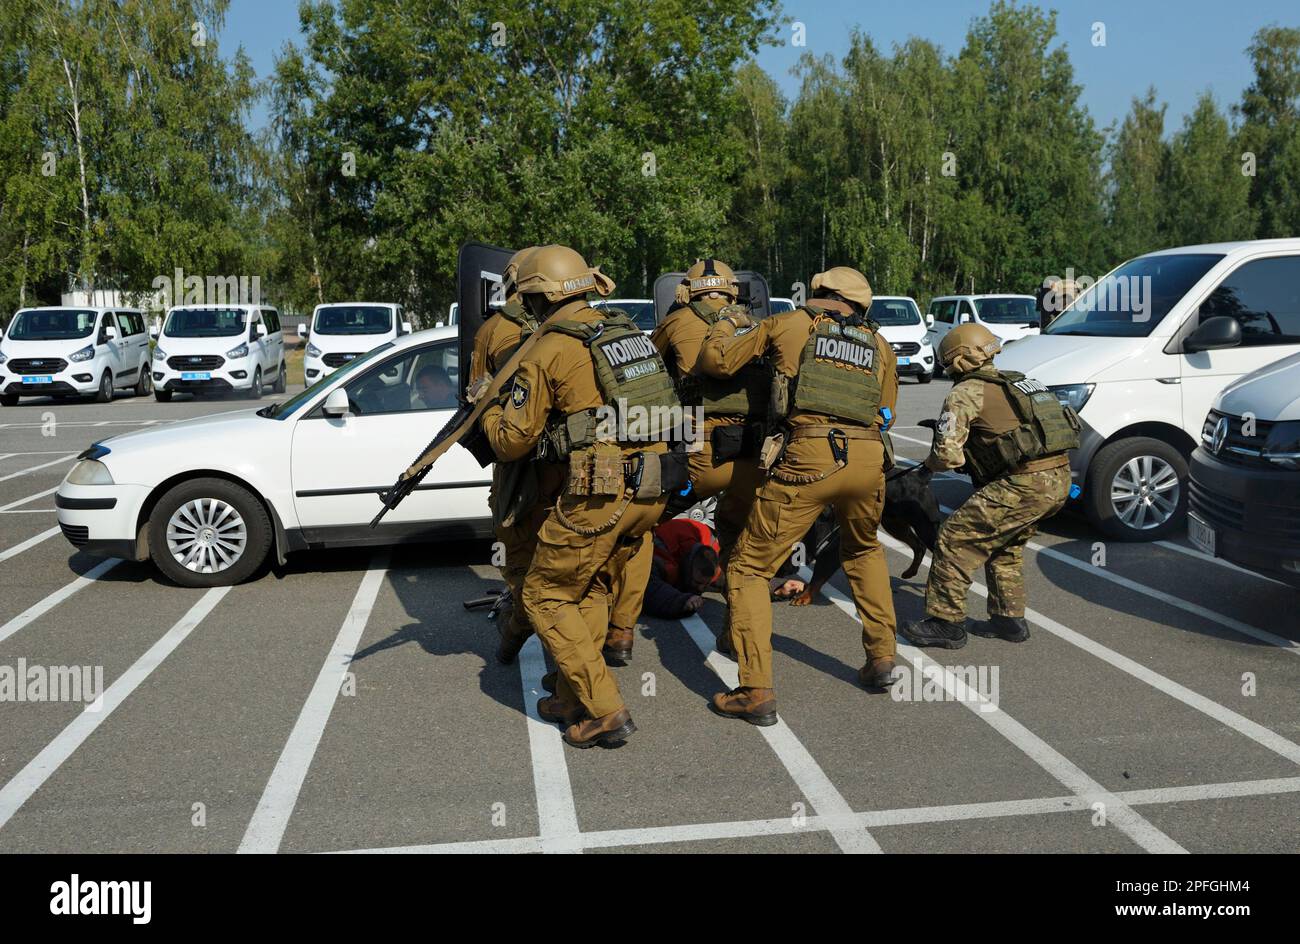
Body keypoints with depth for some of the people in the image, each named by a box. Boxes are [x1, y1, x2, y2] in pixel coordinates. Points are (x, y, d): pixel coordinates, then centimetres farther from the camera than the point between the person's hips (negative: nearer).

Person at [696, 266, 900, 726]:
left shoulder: (790, 323, 14)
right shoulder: (880, 345, 23)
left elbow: (715, 361, 12)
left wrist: (725, 326, 32)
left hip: (807, 459, -4)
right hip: (868, 460, 5)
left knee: (748, 568, 6)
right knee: (864, 550, 34)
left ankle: (756, 692, 0)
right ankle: (881, 657, 34)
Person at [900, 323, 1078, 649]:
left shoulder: (966, 393, -4)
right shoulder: (1014, 382, 23)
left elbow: (948, 455, -10)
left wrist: (929, 462, 11)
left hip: (1024, 483, -9)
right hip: (1060, 478, 9)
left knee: (956, 541, 1)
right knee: (1006, 545, 26)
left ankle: (946, 622, 6)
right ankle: (1009, 619, 31)